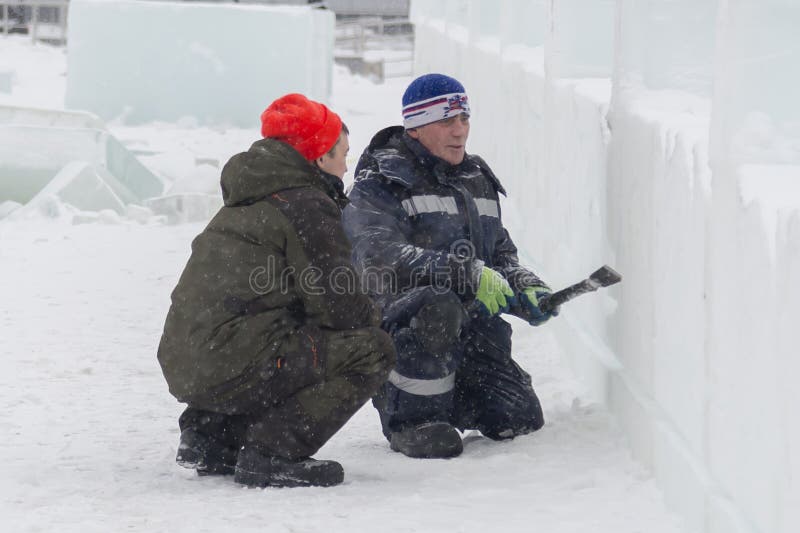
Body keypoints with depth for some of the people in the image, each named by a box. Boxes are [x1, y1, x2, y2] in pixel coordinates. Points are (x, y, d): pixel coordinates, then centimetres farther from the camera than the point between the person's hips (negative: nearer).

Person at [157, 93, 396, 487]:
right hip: (233, 369, -10)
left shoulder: (248, 201, 23)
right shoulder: (307, 206, -7)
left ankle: (210, 434, 18)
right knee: (371, 350, -4)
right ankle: (271, 454, -11)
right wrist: (371, 319, 12)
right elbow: (337, 305, -9)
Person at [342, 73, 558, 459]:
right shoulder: (378, 185, -7)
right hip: (396, 327, -6)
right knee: (438, 305, -39)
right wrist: (468, 273, -32)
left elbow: (501, 253, 26)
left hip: (471, 330, 6)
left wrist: (525, 288, 2)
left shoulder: (478, 180, 17)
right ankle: (411, 419, -20)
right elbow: (381, 258, -24)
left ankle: (447, 396, 22)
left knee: (521, 420, -9)